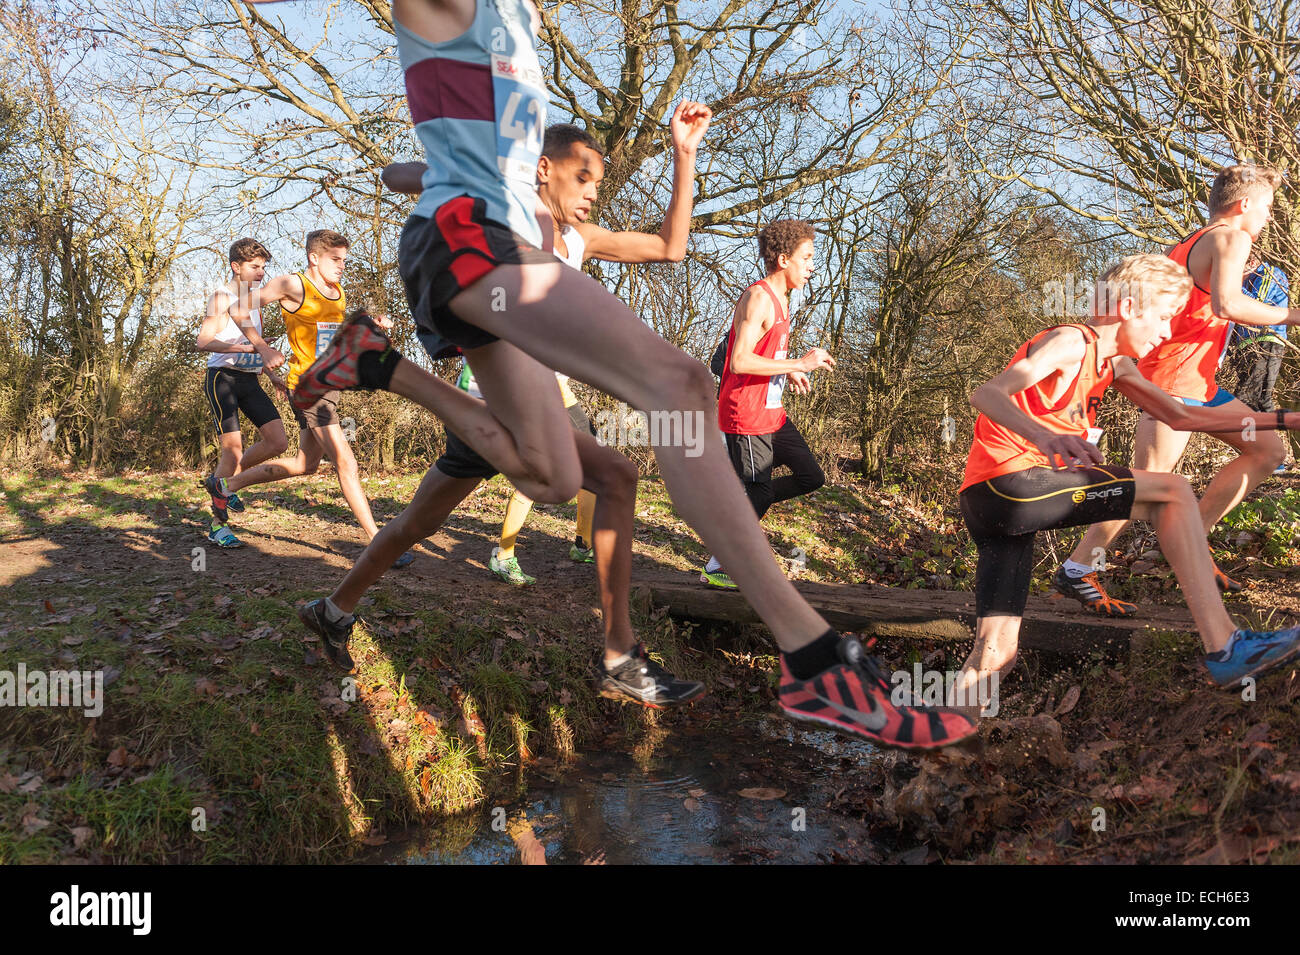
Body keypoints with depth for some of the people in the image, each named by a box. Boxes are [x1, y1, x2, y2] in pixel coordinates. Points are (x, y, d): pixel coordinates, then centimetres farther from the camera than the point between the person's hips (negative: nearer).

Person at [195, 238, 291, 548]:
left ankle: (226, 479, 20)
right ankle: (217, 525, 1)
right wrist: (252, 348, -31)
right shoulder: (221, 297, -8)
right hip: (223, 378, -7)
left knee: (278, 442, -3)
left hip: (249, 380, 8)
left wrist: (272, 376, 21)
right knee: (233, 449, -11)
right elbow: (203, 341, -23)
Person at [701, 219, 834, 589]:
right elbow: (739, 362, -27)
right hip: (746, 416, -10)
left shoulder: (780, 299, 14)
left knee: (811, 477, 10)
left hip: (772, 414, 10)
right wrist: (799, 364, -23)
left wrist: (788, 373, 10)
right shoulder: (758, 298, -18)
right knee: (759, 493, -2)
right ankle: (715, 568, 14)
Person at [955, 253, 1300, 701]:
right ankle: (1223, 648, -6)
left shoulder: (1115, 365, 21)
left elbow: (1178, 416, 27)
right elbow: (986, 393, -24)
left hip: (987, 505, 9)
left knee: (994, 661, 0)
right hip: (1006, 484, -9)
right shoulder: (1070, 343, -9)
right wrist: (1044, 436, -44)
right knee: (1173, 492, -5)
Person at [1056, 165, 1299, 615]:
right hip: (1175, 380, -11)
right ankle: (1076, 570, -11)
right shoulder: (1231, 239, -8)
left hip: (1200, 383, 11)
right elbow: (1226, 302, -26)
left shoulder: (1190, 244, 21)